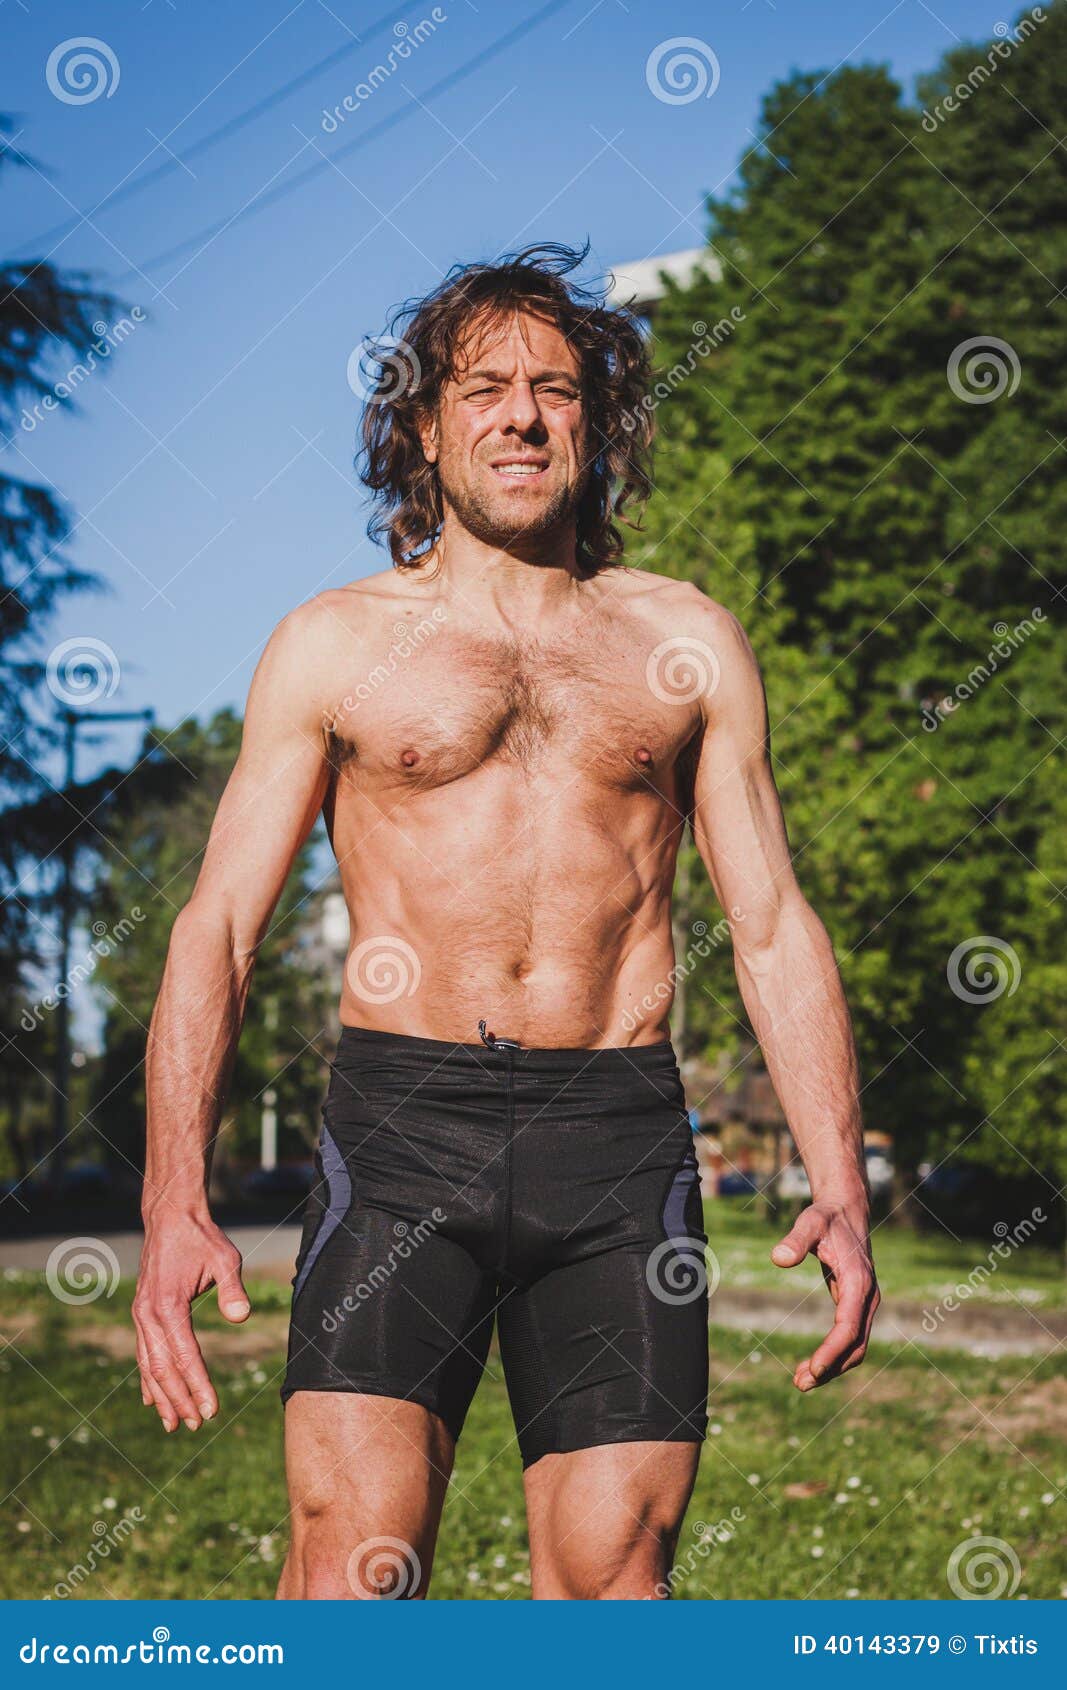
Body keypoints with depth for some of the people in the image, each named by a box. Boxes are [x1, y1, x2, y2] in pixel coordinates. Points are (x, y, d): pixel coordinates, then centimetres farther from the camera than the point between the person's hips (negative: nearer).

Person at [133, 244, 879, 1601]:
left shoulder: (686, 640, 14)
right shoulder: (334, 644, 11)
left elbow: (773, 929, 13)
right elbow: (217, 926, 6)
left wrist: (840, 1187, 1)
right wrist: (175, 1200, -7)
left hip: (621, 1141, 1)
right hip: (402, 1128, -1)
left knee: (612, 1564, -4)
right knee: (350, 1550, -14)